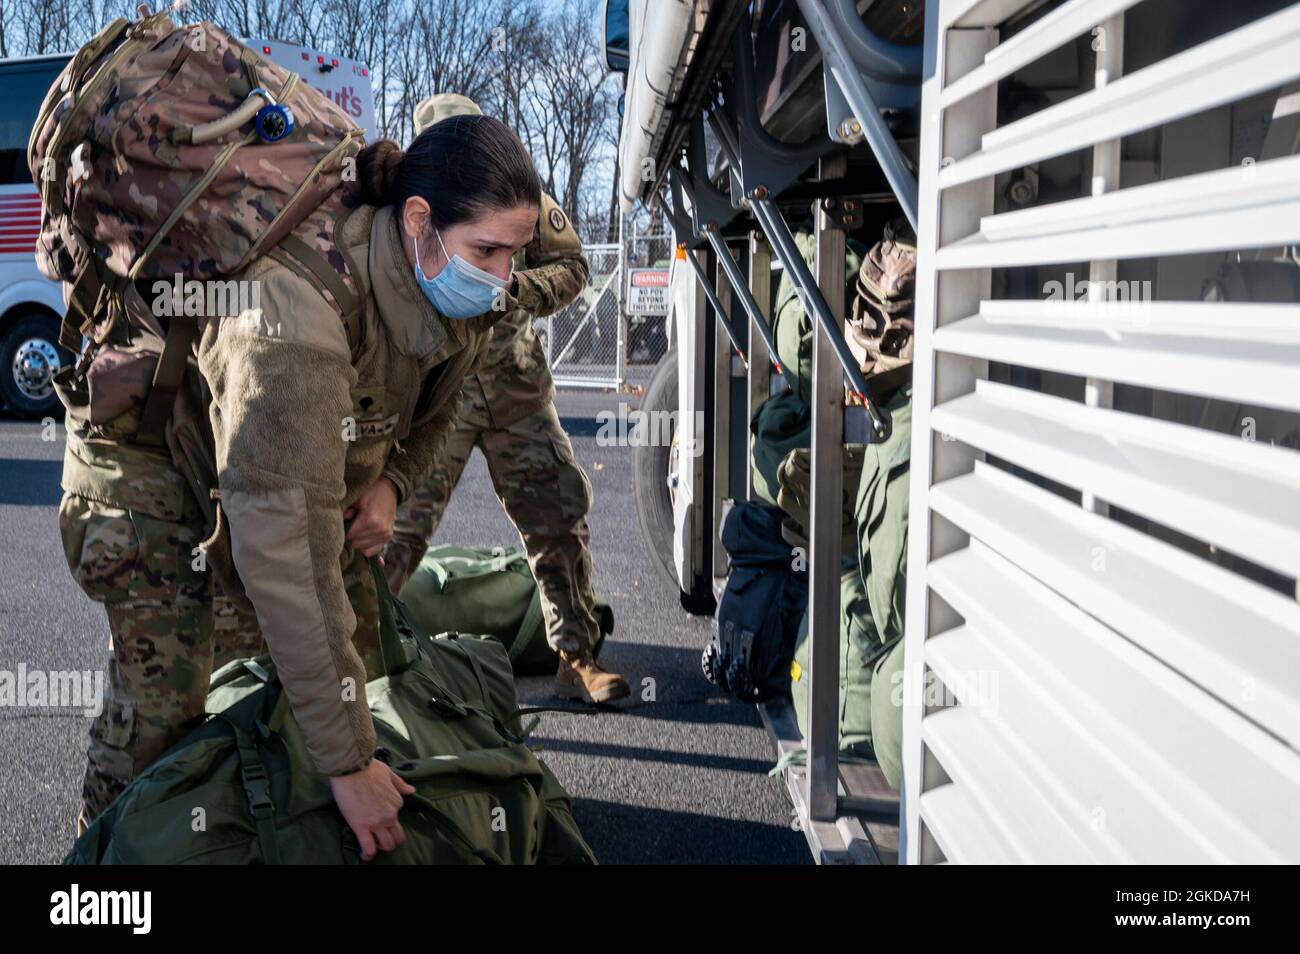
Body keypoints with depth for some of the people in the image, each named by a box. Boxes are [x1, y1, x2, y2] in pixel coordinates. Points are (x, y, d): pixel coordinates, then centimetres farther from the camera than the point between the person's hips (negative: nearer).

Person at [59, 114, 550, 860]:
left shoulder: (464, 301, -19)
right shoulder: (302, 307, -44)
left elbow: (431, 415, 6)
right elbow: (286, 553, -46)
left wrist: (390, 483, -17)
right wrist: (349, 761, -43)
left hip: (306, 464, 7)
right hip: (149, 459, -7)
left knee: (357, 655, 4)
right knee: (164, 694, -13)